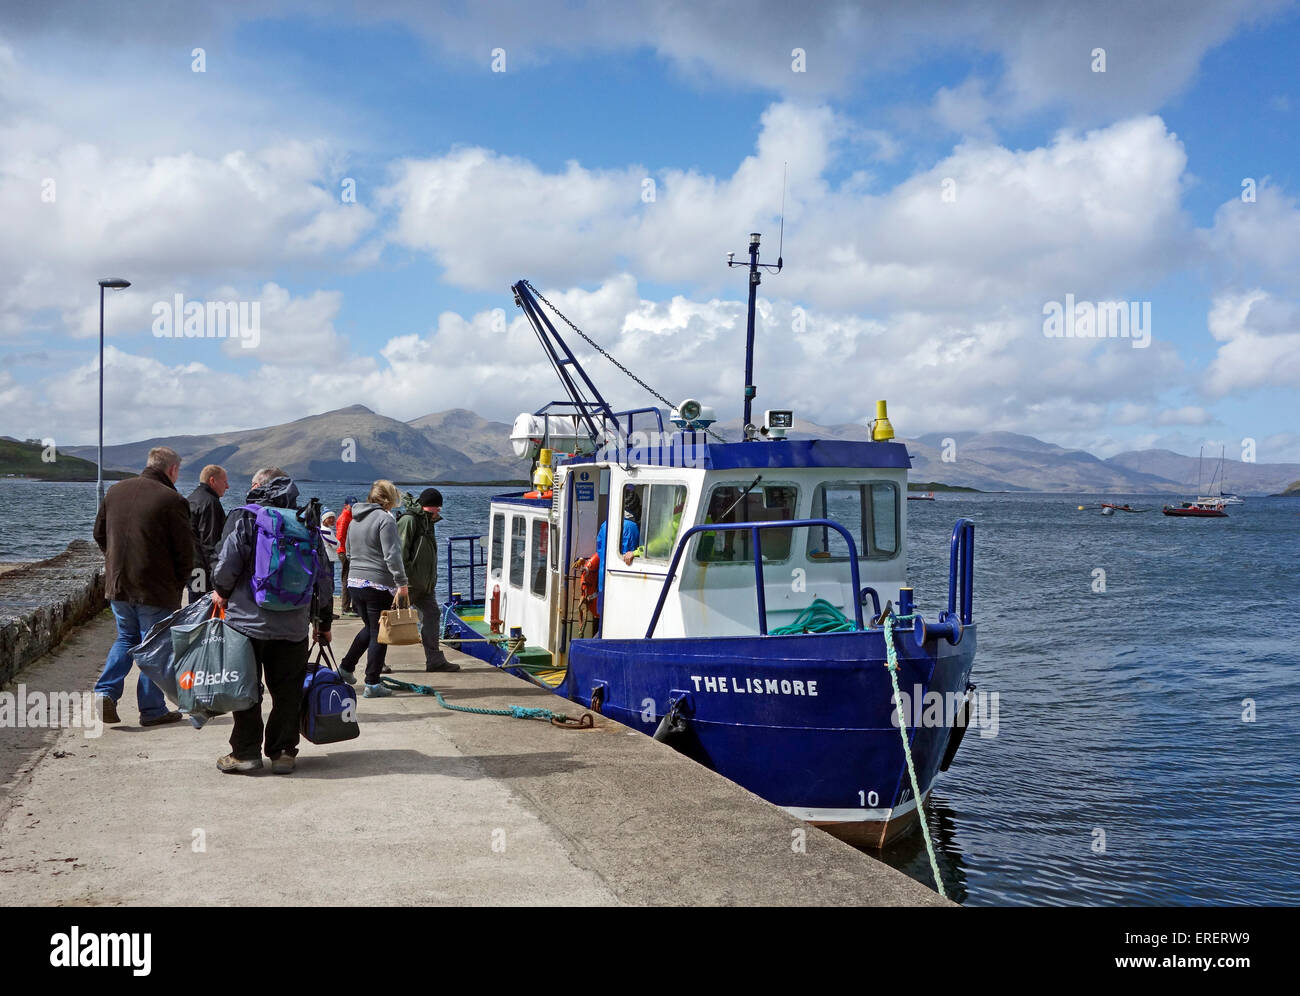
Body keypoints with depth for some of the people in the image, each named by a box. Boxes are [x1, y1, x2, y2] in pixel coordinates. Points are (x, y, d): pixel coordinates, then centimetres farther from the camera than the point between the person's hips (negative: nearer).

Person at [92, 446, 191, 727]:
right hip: (156, 588, -6)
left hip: (117, 584, 6)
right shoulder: (172, 501, -14)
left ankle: (106, 691, 4)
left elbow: (99, 534, 16)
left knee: (126, 638, 21)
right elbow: (185, 550, -11)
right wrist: (179, 583, 4)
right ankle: (152, 709, 10)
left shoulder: (116, 491, 6)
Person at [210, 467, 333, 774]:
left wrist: (221, 592, 11)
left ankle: (245, 752, 11)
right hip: (293, 626, 3)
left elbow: (228, 564, -11)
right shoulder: (307, 523, 9)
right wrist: (324, 622, 19)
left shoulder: (243, 518, -3)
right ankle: (283, 752, 13)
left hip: (248, 620, -3)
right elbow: (324, 578, 10)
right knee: (287, 691, 10)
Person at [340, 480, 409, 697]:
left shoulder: (355, 520, 13)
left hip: (355, 582, 8)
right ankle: (372, 684, 2)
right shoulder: (385, 520, -13)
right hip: (379, 585, -8)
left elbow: (349, 553, 22)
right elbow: (392, 555, -19)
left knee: (369, 627, 25)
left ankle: (346, 667, 28)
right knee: (379, 633, 0)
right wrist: (402, 583, -17)